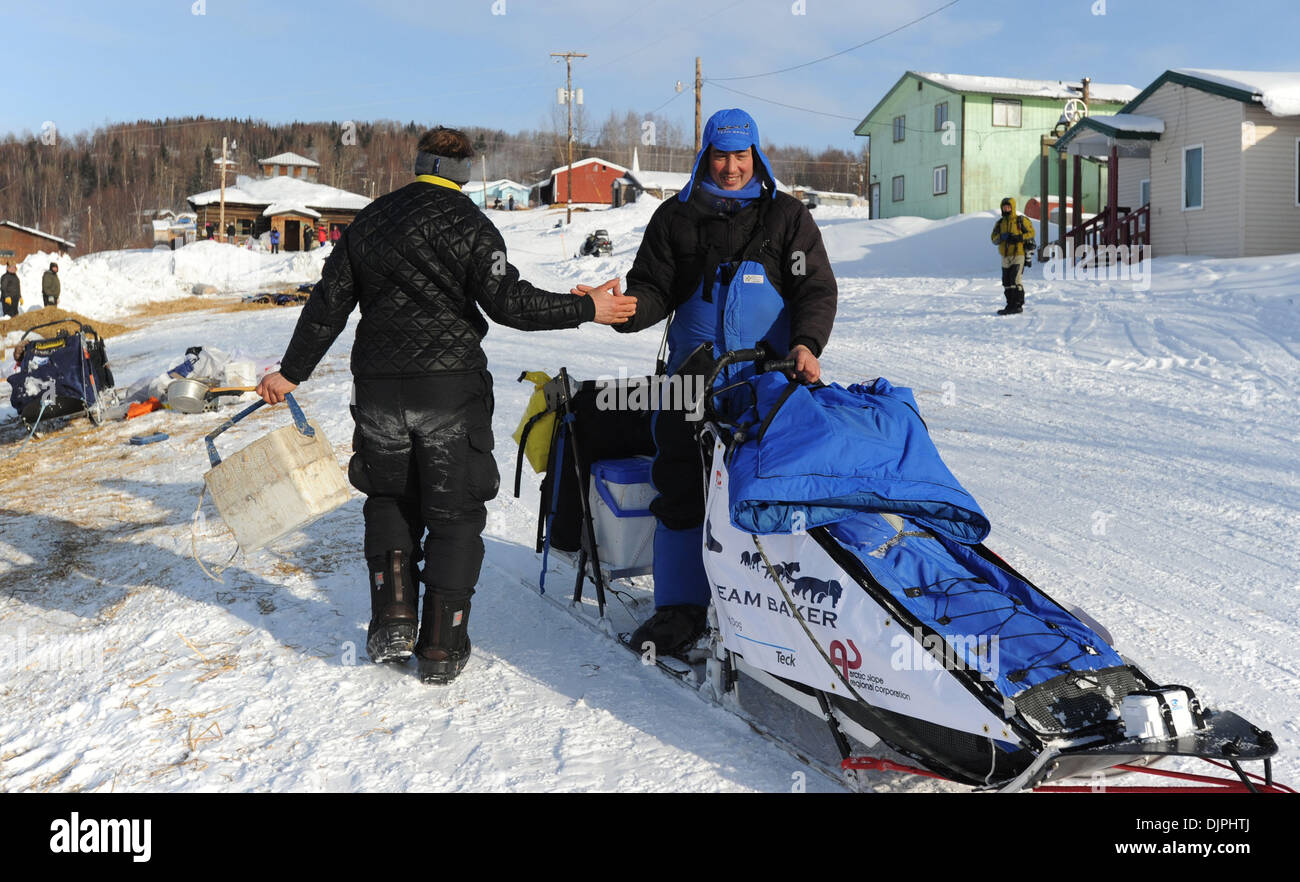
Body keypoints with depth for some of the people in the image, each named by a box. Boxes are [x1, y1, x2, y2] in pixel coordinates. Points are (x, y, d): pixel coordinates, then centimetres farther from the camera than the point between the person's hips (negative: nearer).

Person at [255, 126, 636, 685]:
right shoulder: (466, 221, -4)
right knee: (455, 514, 6)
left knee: (389, 501, 21)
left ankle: (392, 622, 11)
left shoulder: (369, 220, 11)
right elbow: (509, 302, -15)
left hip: (377, 390, 4)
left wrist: (291, 372, 20)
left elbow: (328, 303, 13)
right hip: (450, 385, -4)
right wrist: (588, 308, -8)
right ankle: (441, 649, 8)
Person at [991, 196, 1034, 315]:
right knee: (1007, 282, 8)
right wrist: (1001, 237, -16)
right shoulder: (999, 223, 12)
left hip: (1018, 254, -5)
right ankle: (1010, 304, 16)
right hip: (1005, 256, 6)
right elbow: (994, 239, 6)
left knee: (1015, 280, -14)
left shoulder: (1021, 220, -1)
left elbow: (1031, 232, 0)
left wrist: (1019, 237, -15)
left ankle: (1018, 304, -10)